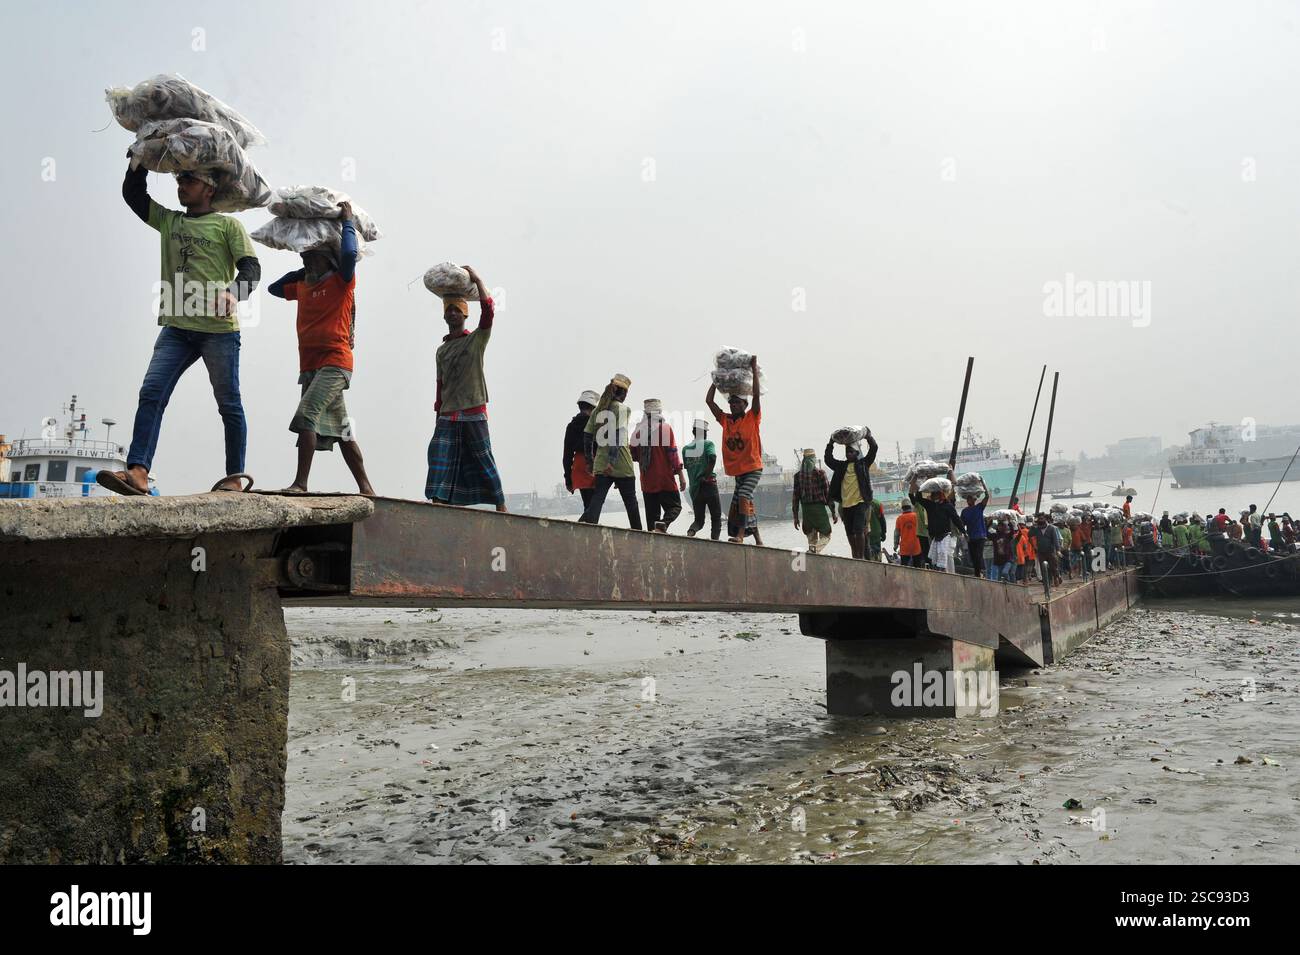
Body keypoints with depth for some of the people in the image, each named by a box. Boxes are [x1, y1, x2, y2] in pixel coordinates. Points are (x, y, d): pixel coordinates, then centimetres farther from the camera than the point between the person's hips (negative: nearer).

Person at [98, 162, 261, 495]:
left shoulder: (228, 224, 6)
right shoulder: (168, 221, 21)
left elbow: (251, 267, -4)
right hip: (176, 327, 5)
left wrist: (234, 294, -22)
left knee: (228, 404, 2)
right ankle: (137, 472, -18)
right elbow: (133, 193, 22)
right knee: (151, 393, -11)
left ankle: (236, 477, 9)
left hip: (219, 328, -4)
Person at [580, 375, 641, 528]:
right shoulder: (622, 408, -5)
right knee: (631, 502, 12)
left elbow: (588, 437, 10)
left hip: (600, 466, 4)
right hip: (621, 466, -4)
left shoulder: (597, 410, 11)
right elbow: (617, 435, -17)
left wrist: (590, 461, 18)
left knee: (596, 502, -3)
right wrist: (612, 461, -23)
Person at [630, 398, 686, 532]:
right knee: (675, 506, 2)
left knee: (652, 512, 11)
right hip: (665, 479, -4)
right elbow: (673, 453, -10)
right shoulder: (665, 427, -7)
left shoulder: (638, 430, 7)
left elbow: (633, 455, 12)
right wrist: (681, 475, -6)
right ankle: (663, 524, -24)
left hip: (646, 480, 4)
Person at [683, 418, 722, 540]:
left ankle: (691, 531, -18)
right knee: (716, 518, 8)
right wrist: (707, 475, -13)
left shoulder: (685, 448, 11)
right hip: (709, 485, -4)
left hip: (694, 488, 4)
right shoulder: (708, 444, -2)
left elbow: (686, 468, 9)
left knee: (699, 519, 12)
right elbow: (712, 458, -20)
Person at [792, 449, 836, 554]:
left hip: (805, 509, 4)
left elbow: (795, 496, 5)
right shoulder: (820, 473, -5)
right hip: (819, 508, -4)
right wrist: (833, 513, 2)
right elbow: (827, 493, -4)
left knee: (811, 539, 13)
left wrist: (795, 517, 11)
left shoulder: (798, 475, 5)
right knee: (825, 535, 3)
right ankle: (812, 553, -20)